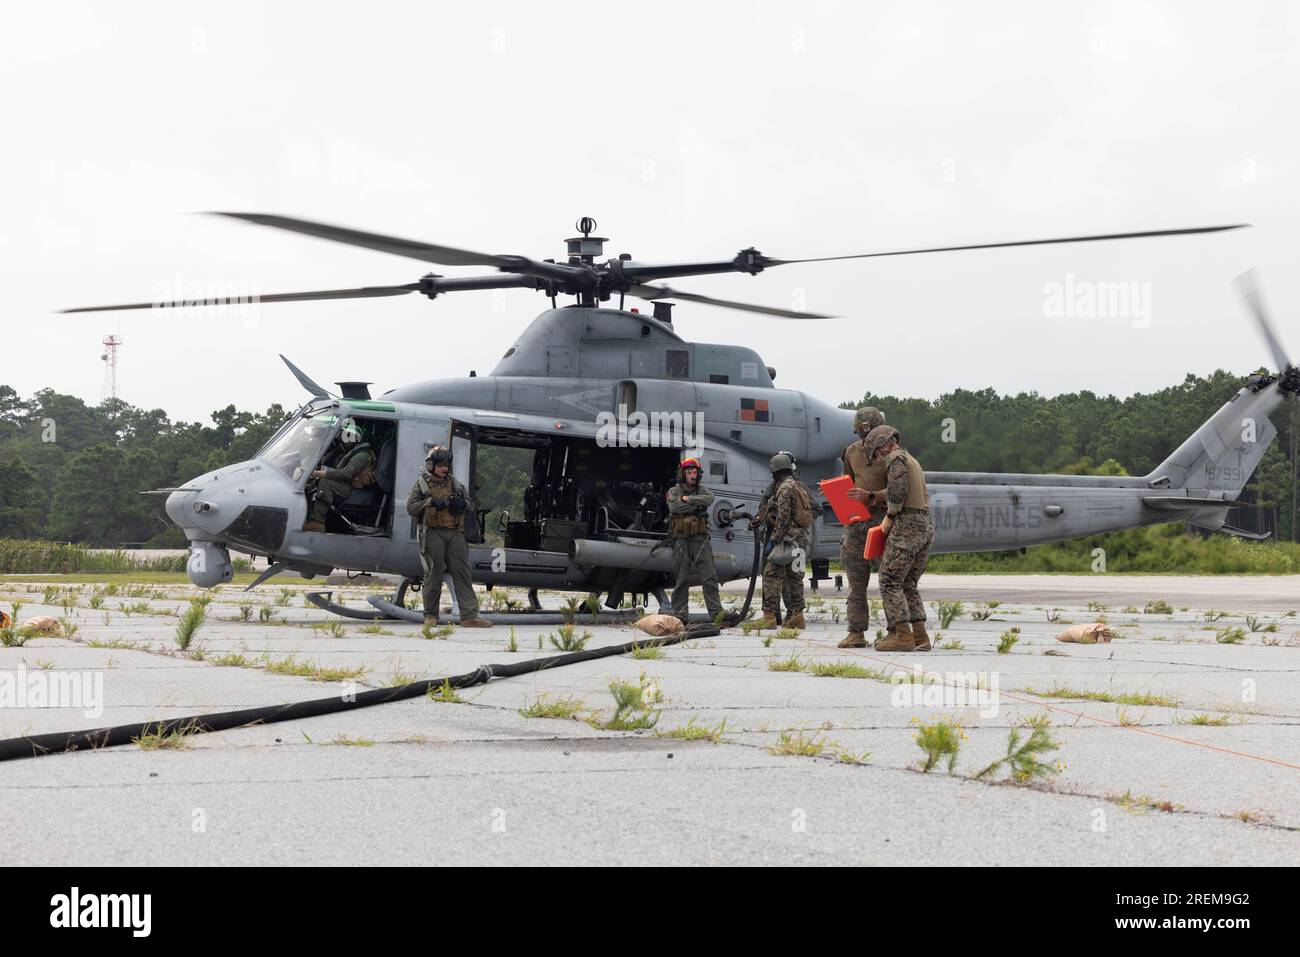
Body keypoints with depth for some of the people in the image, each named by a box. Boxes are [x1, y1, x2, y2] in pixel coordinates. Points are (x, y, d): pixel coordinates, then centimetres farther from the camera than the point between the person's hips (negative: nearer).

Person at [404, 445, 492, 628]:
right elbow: (410, 508, -4)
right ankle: (431, 615, 12)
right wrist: (430, 502, -16)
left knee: (462, 574, -4)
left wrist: (462, 504, -1)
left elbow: (469, 503, 23)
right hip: (433, 533, -3)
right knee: (434, 575, 0)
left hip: (455, 534, 4)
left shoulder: (455, 483, 17)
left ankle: (469, 616, -8)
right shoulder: (421, 484, 5)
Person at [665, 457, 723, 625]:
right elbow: (674, 507, -14)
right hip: (681, 540, -1)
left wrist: (688, 499, -13)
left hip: (701, 540, 2)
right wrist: (696, 505, -9)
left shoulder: (702, 490, 12)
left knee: (709, 577, -4)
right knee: (681, 579, 2)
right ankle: (680, 615, 6)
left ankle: (716, 612, -5)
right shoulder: (674, 491, 6)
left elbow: (709, 499, -12)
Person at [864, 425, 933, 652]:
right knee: (909, 585, 13)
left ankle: (903, 635, -12)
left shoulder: (896, 458, -4)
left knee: (890, 582, -7)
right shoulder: (913, 461, 26)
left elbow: (897, 490, -20)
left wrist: (889, 517, -9)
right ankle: (920, 636, 6)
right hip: (926, 525, 10)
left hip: (907, 525, -10)